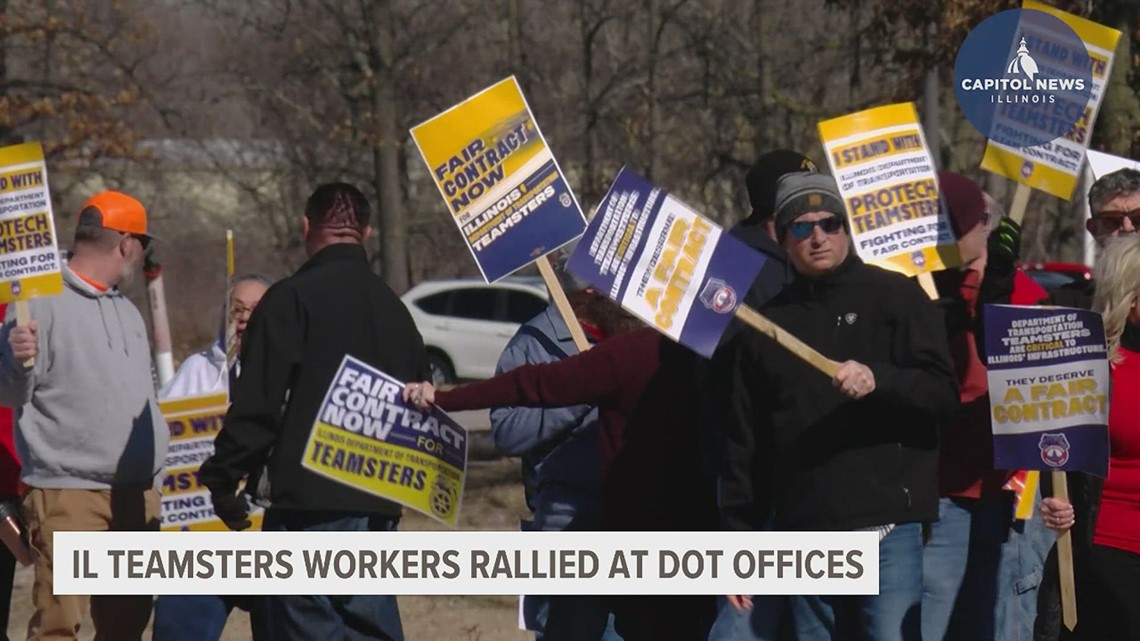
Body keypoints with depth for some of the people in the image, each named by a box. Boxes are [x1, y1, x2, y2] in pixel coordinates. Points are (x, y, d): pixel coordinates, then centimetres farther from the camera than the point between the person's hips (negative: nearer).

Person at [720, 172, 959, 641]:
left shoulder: (894, 296, 5)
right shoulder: (769, 321, 16)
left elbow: (943, 392, -3)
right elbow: (744, 442, 18)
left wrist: (878, 379, -22)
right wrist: (737, 542, 13)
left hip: (888, 524, -4)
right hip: (803, 532, 4)